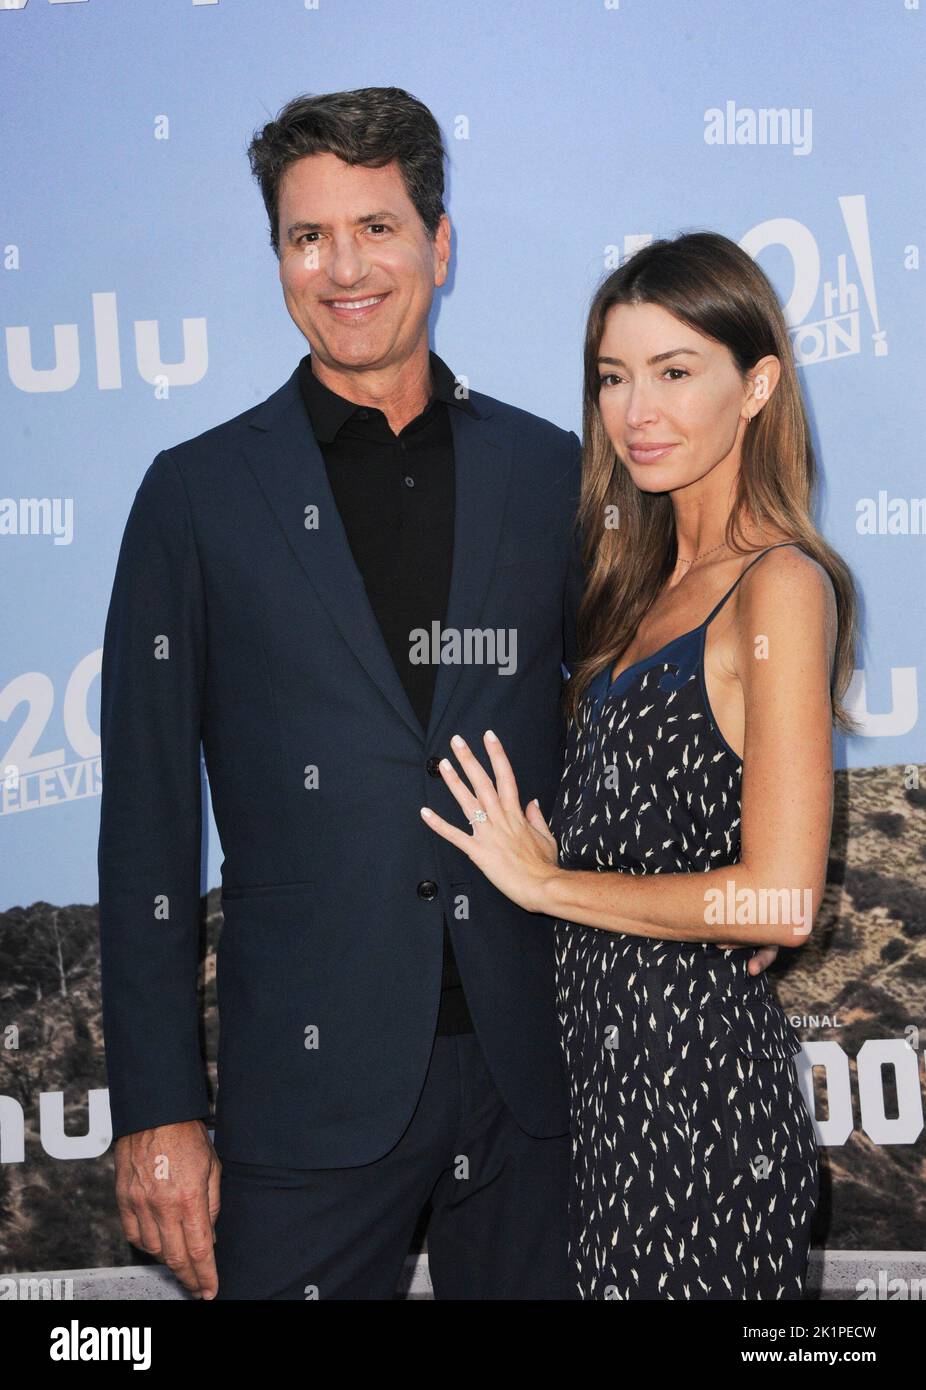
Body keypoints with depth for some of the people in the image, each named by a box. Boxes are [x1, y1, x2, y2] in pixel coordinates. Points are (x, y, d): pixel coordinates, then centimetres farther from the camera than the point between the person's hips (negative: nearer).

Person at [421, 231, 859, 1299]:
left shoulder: (780, 585, -15)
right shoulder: (649, 579, 12)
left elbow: (779, 898, -21)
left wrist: (546, 882, -12)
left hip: (697, 1061, -8)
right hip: (611, 1054, 8)